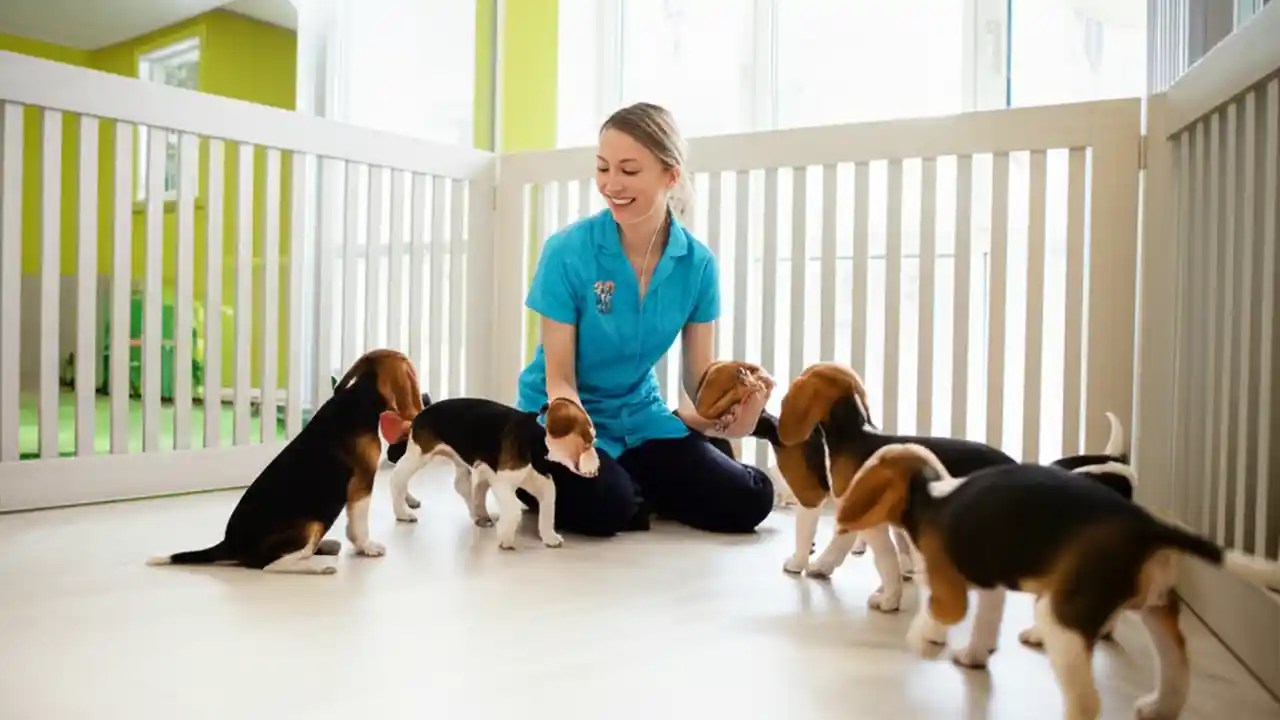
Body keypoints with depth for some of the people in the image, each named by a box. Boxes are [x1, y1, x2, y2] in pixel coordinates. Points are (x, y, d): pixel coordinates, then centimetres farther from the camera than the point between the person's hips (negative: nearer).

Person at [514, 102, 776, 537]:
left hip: (639, 416, 4)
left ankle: (637, 489, 13)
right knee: (606, 505, -32)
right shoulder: (567, 252, -17)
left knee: (748, 501, -10)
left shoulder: (698, 263, -8)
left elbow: (700, 376, -2)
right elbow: (559, 379, -14)